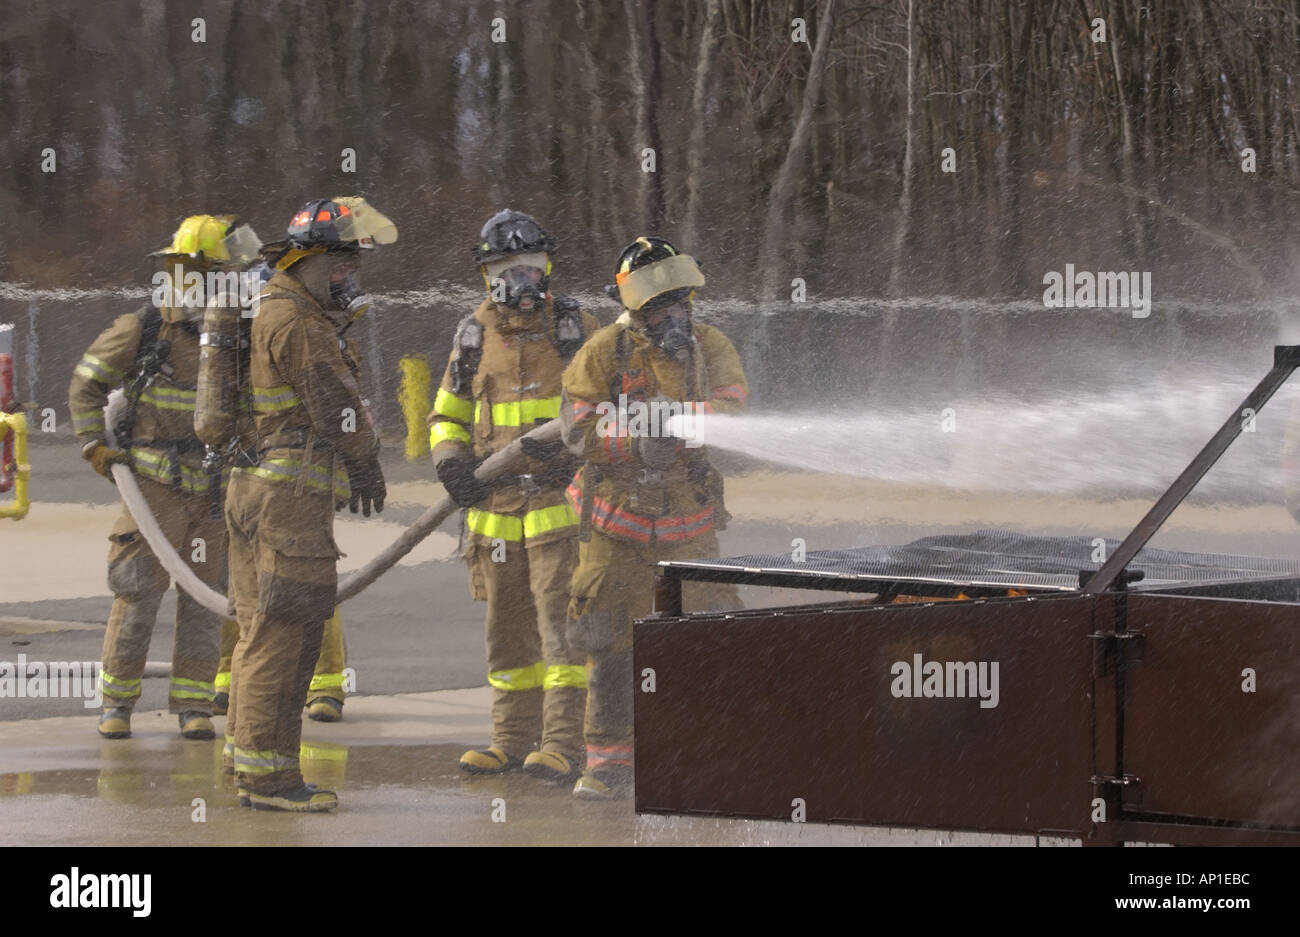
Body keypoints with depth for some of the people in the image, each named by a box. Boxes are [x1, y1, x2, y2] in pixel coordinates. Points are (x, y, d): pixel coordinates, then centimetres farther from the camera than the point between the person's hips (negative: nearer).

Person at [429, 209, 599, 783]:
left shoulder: (576, 329, 2)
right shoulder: (474, 336, 10)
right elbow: (447, 414, 18)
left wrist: (573, 444, -14)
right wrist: (450, 459, -3)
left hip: (559, 498, -4)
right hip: (496, 501, 4)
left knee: (560, 617, -12)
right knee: (507, 627, 10)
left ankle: (564, 744, -15)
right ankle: (513, 738, 20)